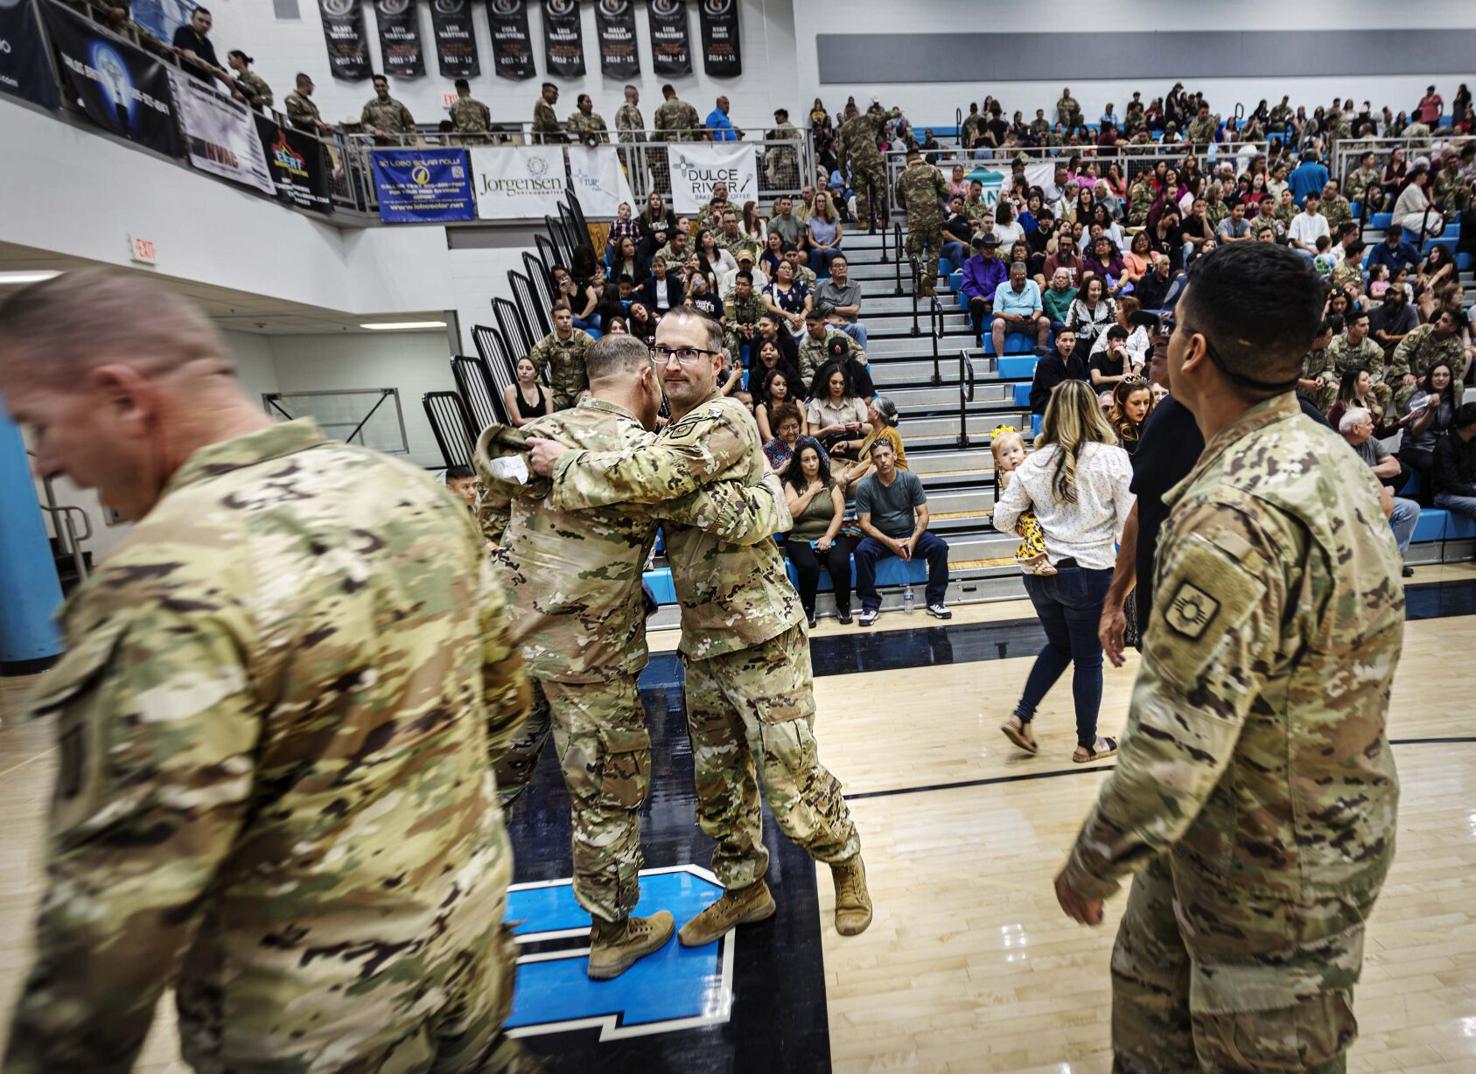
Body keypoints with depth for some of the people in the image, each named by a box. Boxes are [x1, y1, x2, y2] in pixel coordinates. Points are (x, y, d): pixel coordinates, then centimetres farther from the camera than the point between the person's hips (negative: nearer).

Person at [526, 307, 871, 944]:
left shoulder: (725, 419, -15)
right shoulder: (667, 433, 14)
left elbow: (648, 475, -29)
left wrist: (563, 466, -15)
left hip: (761, 638, -8)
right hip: (701, 642, 8)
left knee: (792, 787, 4)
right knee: (717, 781, 19)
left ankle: (845, 864, 35)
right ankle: (744, 889, 42)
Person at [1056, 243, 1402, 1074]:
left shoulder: (1236, 515, -34)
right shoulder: (1321, 453, -2)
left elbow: (1175, 749, -32)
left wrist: (1092, 866, -16)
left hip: (1274, 870, -8)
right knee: (1153, 1002, 27)